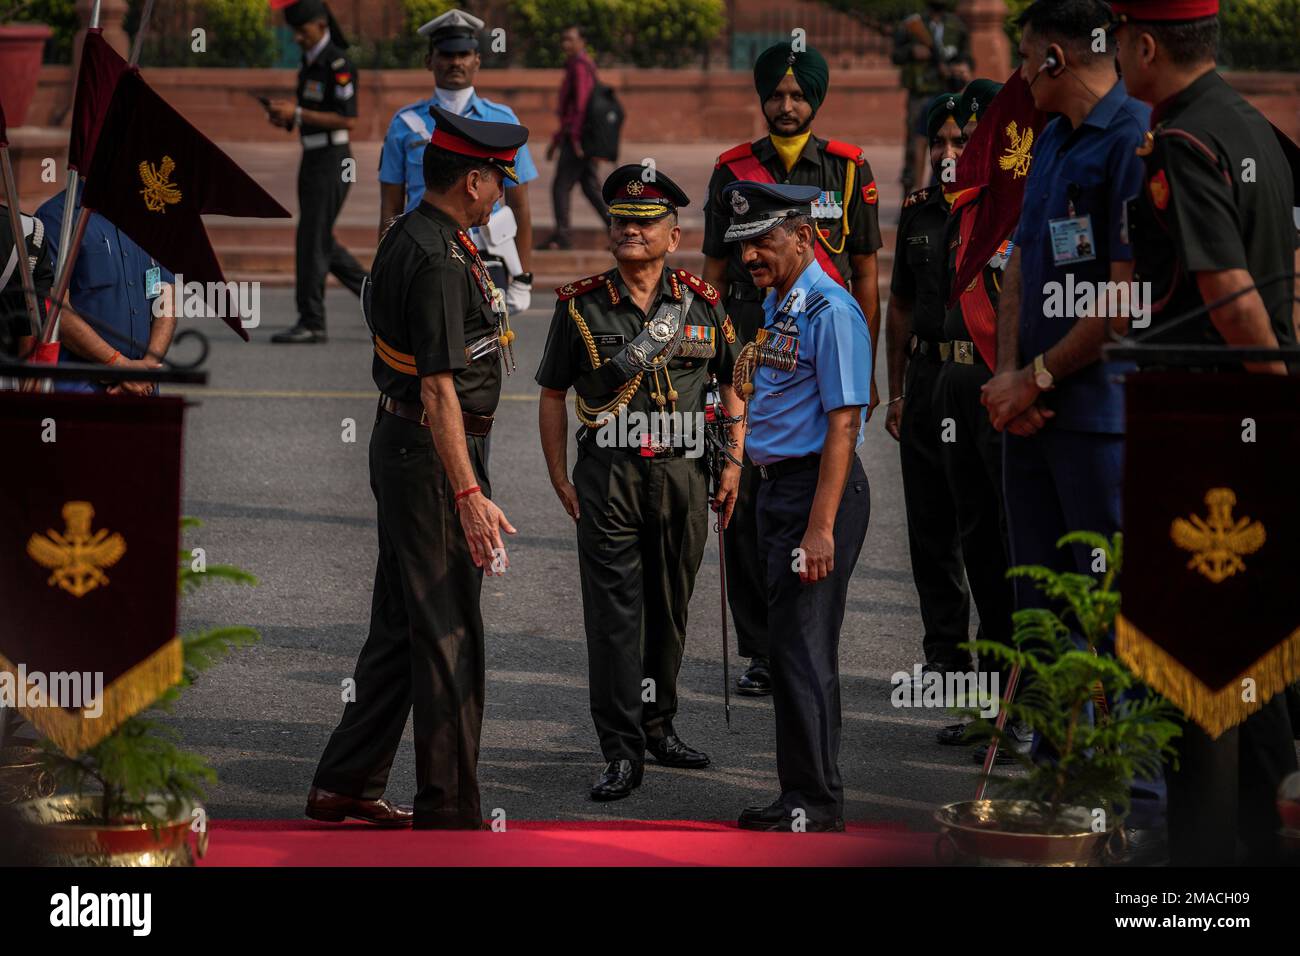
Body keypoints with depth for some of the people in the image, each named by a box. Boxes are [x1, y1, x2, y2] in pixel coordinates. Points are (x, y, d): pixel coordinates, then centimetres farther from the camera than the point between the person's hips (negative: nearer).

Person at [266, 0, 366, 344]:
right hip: (313, 159, 10)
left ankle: (311, 324, -3)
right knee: (321, 243, 12)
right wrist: (285, 117, 1)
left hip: (332, 161, -10)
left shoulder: (338, 64, -17)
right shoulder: (310, 61, 13)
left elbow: (347, 121, -22)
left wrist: (297, 114, -23)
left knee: (312, 241, -8)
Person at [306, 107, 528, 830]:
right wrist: (469, 493, -30)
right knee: (448, 634, -4)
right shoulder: (439, 261, -21)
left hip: (400, 443, 10)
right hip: (434, 452, -10)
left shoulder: (408, 238, 12)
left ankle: (346, 785, 21)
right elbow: (438, 387, -27)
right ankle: (448, 810, 2)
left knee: (401, 624, 15)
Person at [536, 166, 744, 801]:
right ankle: (621, 752, -5)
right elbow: (553, 395, 6)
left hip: (683, 475, 2)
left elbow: (733, 383, 14)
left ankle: (659, 725, 27)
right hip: (607, 478, -2)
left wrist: (733, 465, 7)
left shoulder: (702, 304, 4)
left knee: (670, 609, 11)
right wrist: (560, 480, 1)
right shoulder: (580, 306, 0)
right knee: (614, 612, -6)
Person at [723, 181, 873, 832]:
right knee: (789, 648, 13)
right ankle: (801, 795, 19)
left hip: (819, 490, -10)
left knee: (803, 649, -7)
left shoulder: (830, 311, -15)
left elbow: (842, 423, -20)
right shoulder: (773, 306, 15)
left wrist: (820, 528, -23)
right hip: (777, 486, 10)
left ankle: (816, 803, -1)